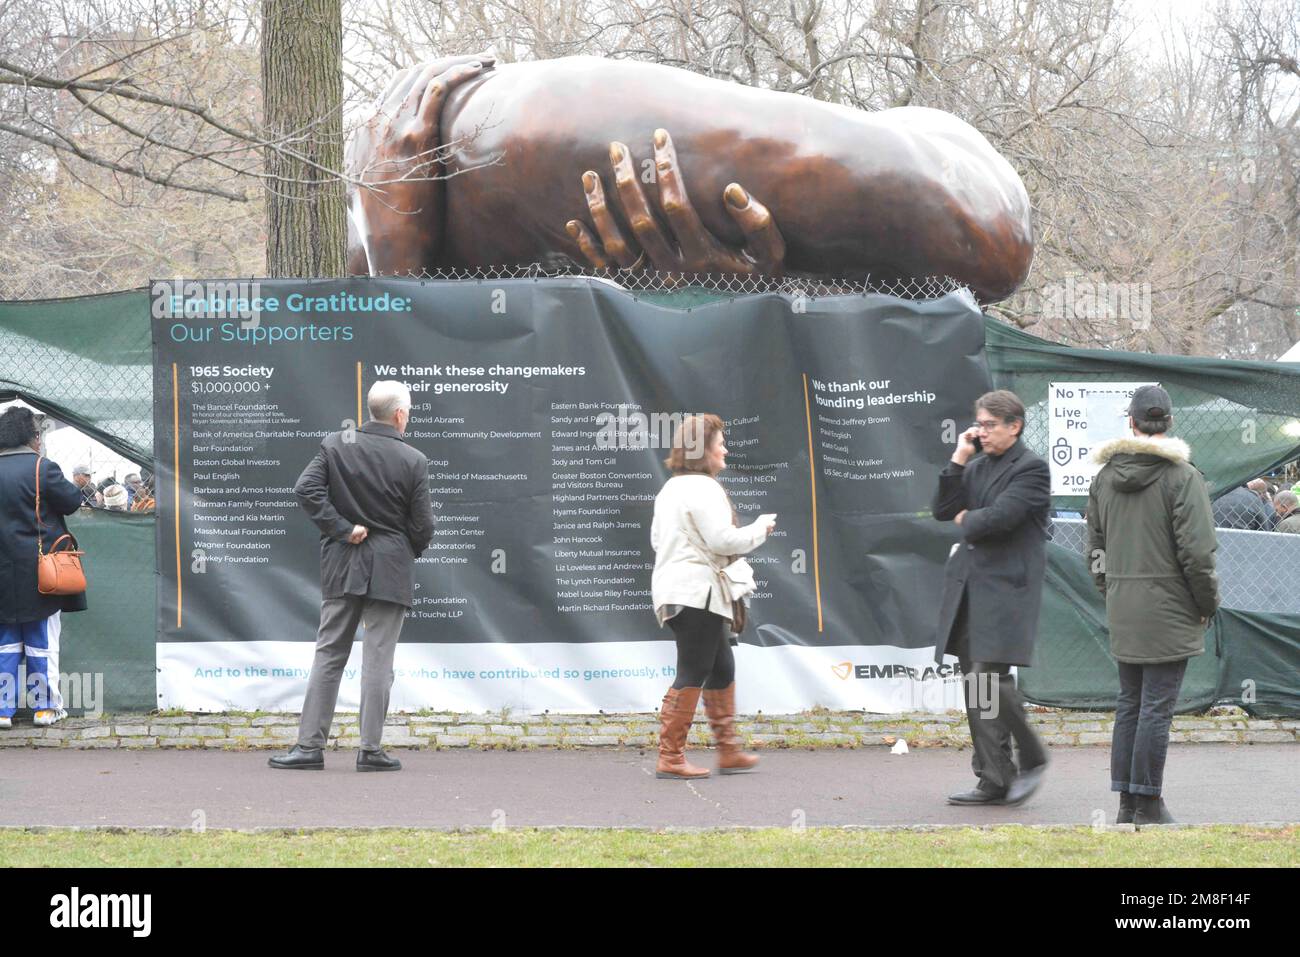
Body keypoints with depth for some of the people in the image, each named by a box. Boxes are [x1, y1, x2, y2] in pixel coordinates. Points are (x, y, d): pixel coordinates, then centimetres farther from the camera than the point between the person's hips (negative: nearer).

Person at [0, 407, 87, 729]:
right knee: (42, 639, 5)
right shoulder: (42, 468, -13)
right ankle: (45, 706, 9)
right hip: (40, 569, -4)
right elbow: (72, 501, -8)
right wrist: (71, 487, 10)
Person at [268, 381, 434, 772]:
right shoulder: (413, 461, -7)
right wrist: (410, 553, 15)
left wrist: (342, 528, -6)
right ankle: (371, 750, 2)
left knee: (328, 654, 8)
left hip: (342, 565, 3)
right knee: (378, 660, 2)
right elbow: (422, 526, -5)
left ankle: (310, 746, 5)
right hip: (390, 569, -3)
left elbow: (305, 488, -11)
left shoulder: (335, 445, 0)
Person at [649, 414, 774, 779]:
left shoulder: (670, 488, 17)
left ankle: (729, 751, 22)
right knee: (692, 675, -7)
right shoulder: (703, 489, -15)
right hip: (698, 591, -11)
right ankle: (670, 758, -6)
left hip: (676, 589, 11)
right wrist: (760, 528, -7)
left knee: (721, 670, 17)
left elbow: (656, 538, 22)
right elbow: (722, 539, -21)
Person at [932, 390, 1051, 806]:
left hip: (1006, 586, -8)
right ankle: (994, 780, 9)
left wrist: (965, 520, 2)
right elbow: (943, 510, 9)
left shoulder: (1030, 468, -6)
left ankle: (1032, 759, 2)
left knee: (991, 679, -17)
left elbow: (999, 517, -17)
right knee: (975, 686, 6)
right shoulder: (976, 467, 17)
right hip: (968, 585, 8)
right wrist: (958, 460, 4)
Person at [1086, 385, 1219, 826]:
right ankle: (1148, 804, 0)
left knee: (1129, 703, 13)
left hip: (1122, 609, 6)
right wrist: (1208, 603, -1)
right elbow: (1197, 550, -14)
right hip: (1168, 608, -6)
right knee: (1157, 707, -2)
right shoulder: (1182, 476, -11)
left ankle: (1126, 802, 16)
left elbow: (1094, 546, 14)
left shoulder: (1105, 475, 8)